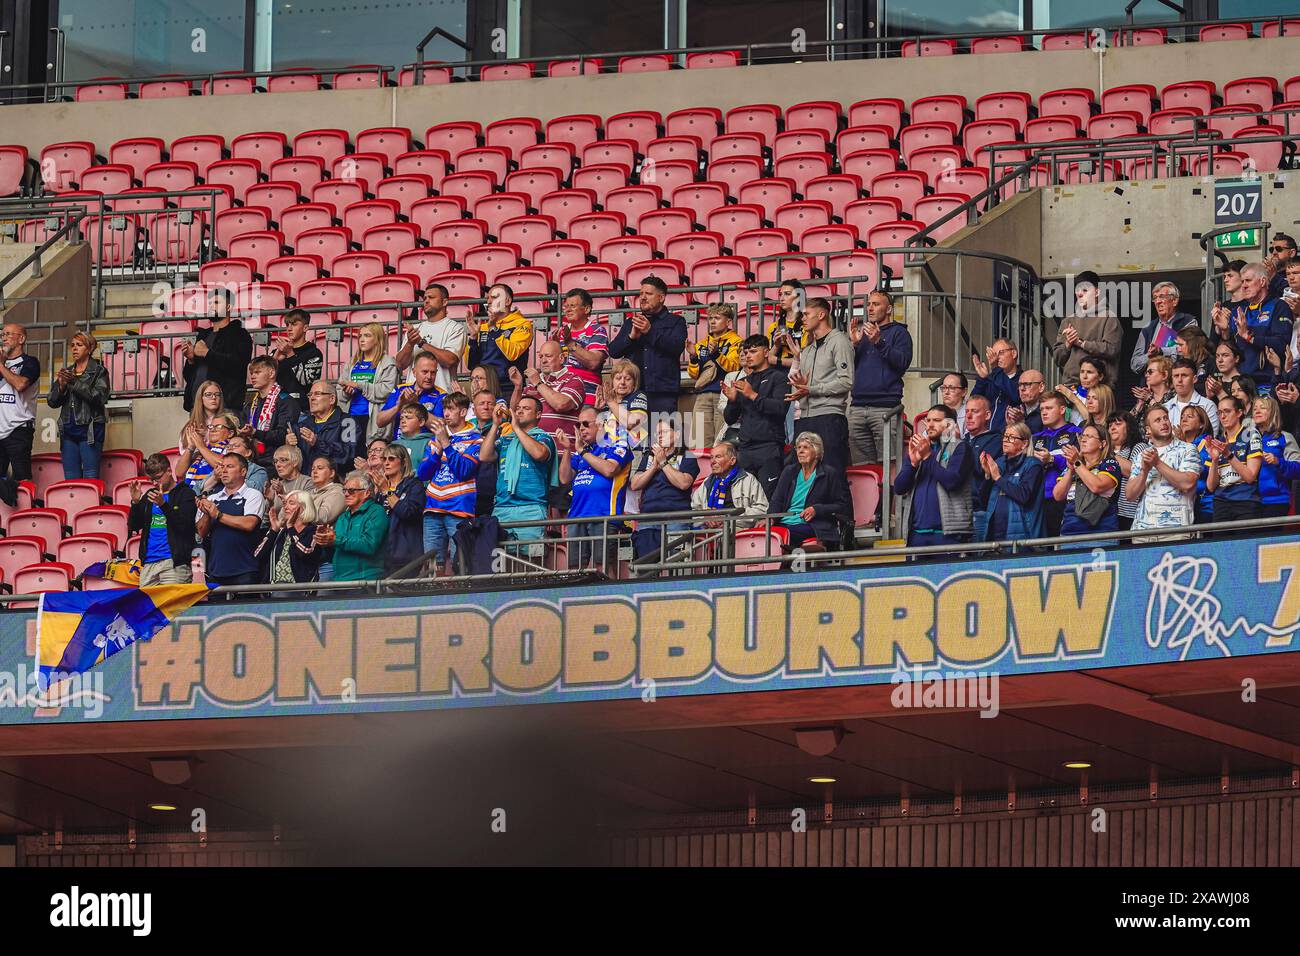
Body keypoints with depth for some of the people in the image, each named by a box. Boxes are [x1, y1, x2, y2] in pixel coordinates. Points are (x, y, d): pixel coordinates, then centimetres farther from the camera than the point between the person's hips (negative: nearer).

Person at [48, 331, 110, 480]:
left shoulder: (99, 371, 3)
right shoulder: (67, 372, 18)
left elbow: (100, 397, -13)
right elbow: (52, 402, 13)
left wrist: (75, 382, -17)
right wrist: (61, 386, -7)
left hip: (89, 430, -5)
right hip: (68, 430, 5)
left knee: (90, 477, -12)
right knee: (70, 478, 2)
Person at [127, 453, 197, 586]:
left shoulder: (185, 494, 3)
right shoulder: (149, 495, 20)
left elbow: (185, 526, -9)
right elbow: (134, 526, 16)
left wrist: (163, 504, -20)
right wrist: (135, 502, -1)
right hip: (148, 563, 5)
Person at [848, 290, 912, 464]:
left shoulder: (898, 332, 8)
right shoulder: (861, 332, 23)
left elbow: (903, 363, -8)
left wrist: (879, 342, -14)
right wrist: (853, 343, 3)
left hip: (885, 408, -5)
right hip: (858, 408, 5)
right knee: (860, 465, 2)